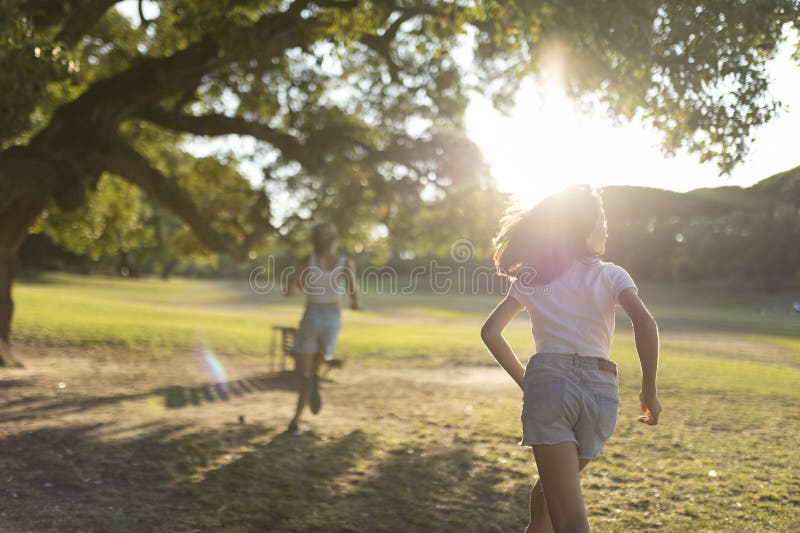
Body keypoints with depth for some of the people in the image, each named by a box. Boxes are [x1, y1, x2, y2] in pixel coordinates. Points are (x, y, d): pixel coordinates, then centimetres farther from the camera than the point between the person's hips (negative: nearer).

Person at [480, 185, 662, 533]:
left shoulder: (530, 279, 12)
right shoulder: (612, 276, 7)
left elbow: (490, 332, 5)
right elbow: (645, 324, -10)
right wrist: (649, 392, -2)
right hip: (601, 389, 1)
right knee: (548, 493, 25)